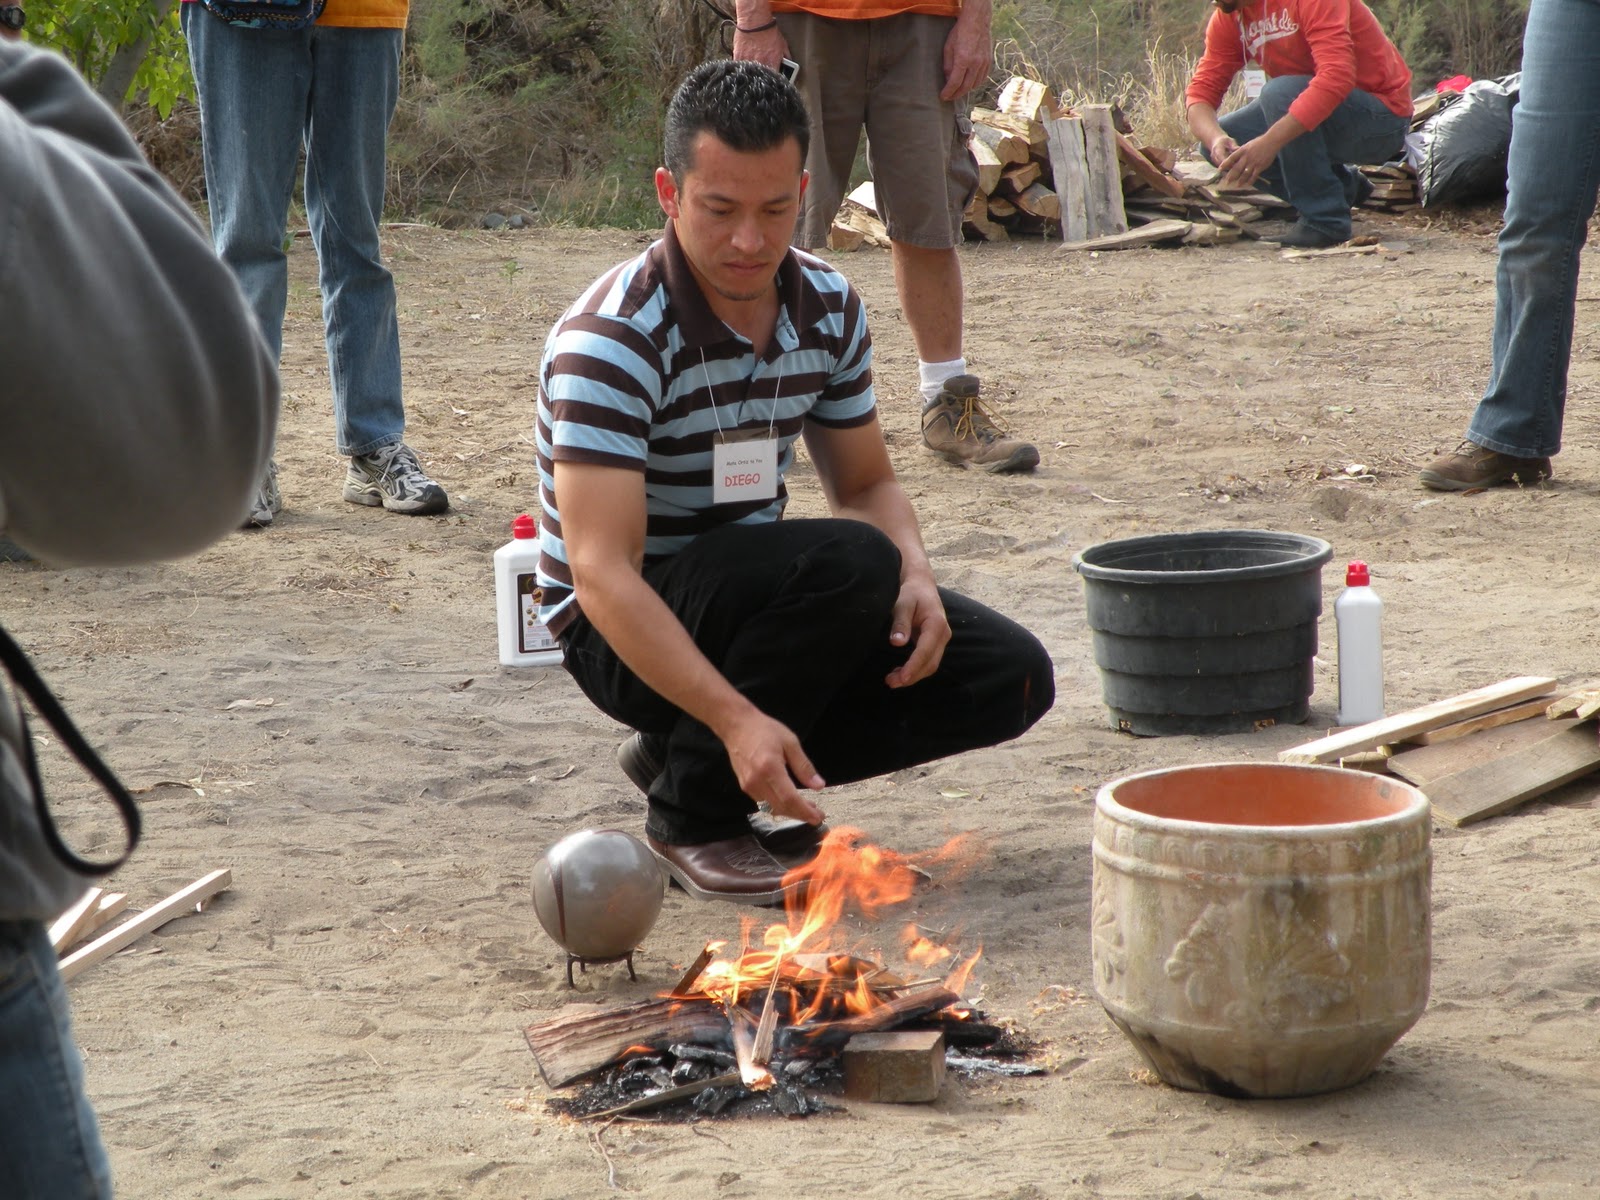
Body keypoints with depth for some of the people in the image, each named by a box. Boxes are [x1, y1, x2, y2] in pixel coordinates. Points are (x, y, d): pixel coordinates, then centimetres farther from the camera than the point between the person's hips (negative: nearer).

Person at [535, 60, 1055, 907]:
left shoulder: (826, 308, -2)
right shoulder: (611, 340, -25)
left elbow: (867, 485, 9)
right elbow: (601, 573, -32)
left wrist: (916, 578, -15)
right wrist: (736, 718, -43)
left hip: (752, 596, 7)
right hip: (624, 631, -7)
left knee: (1010, 677, -6)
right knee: (849, 562, -32)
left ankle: (679, 751, 4)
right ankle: (694, 813, -14)